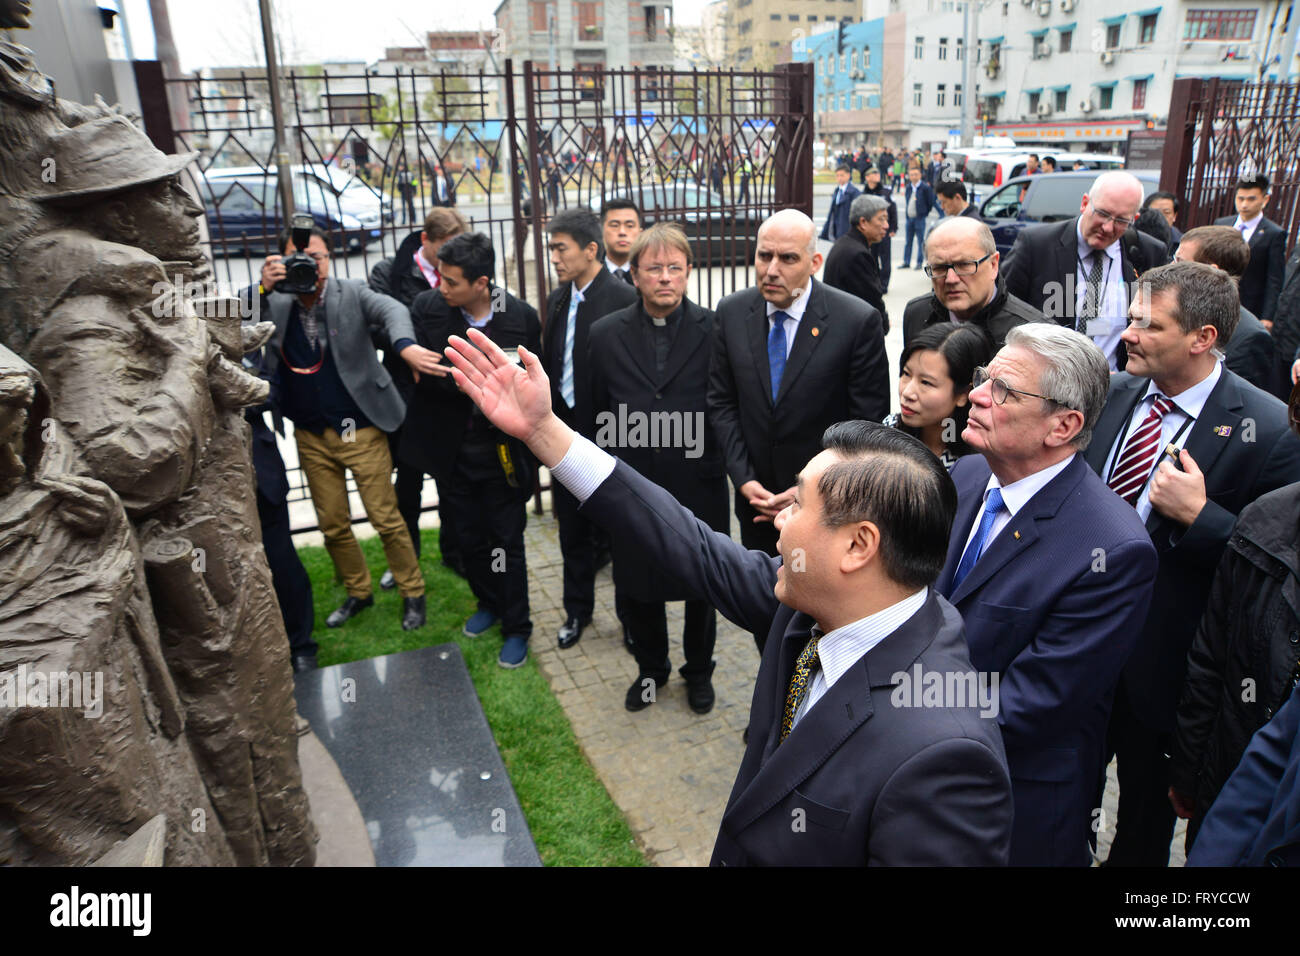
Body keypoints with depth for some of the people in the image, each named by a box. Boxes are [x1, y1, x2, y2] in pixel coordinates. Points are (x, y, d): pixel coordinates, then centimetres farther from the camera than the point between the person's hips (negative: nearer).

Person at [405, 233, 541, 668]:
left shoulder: (522, 317, -11)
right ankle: (488, 603, 44)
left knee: (506, 543, 6)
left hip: (503, 451, -3)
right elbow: (415, 369, -14)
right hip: (454, 449, 3)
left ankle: (516, 628, 24)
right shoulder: (427, 306, -8)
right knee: (470, 537, 19)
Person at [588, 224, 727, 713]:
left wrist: (717, 460, -7)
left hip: (698, 487, -1)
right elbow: (598, 414, 4)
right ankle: (651, 668, 40)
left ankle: (698, 671, 40)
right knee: (636, 588, 14)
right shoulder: (606, 334, 0)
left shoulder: (714, 331, -6)